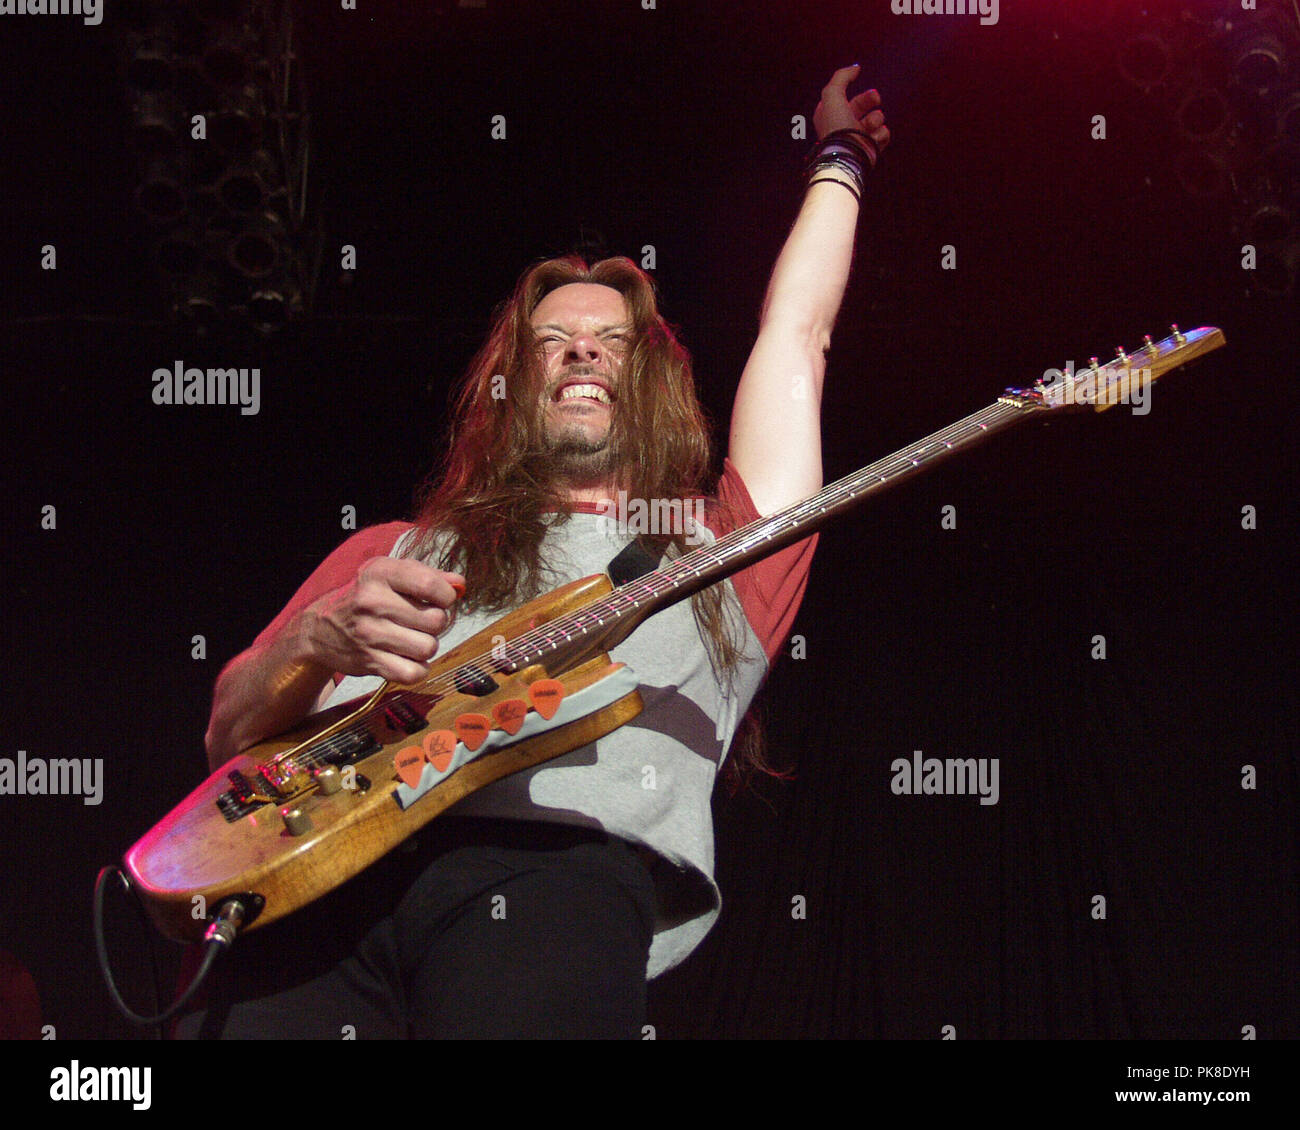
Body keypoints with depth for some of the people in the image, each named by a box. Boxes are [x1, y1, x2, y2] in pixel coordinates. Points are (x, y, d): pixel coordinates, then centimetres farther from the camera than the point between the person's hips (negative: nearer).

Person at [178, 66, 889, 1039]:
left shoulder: (717, 550, 29)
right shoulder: (389, 552, 31)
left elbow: (796, 327, 36)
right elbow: (229, 734, 22)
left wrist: (840, 157, 51)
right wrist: (318, 641, 1)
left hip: (565, 861, 0)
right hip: (322, 863, 1)